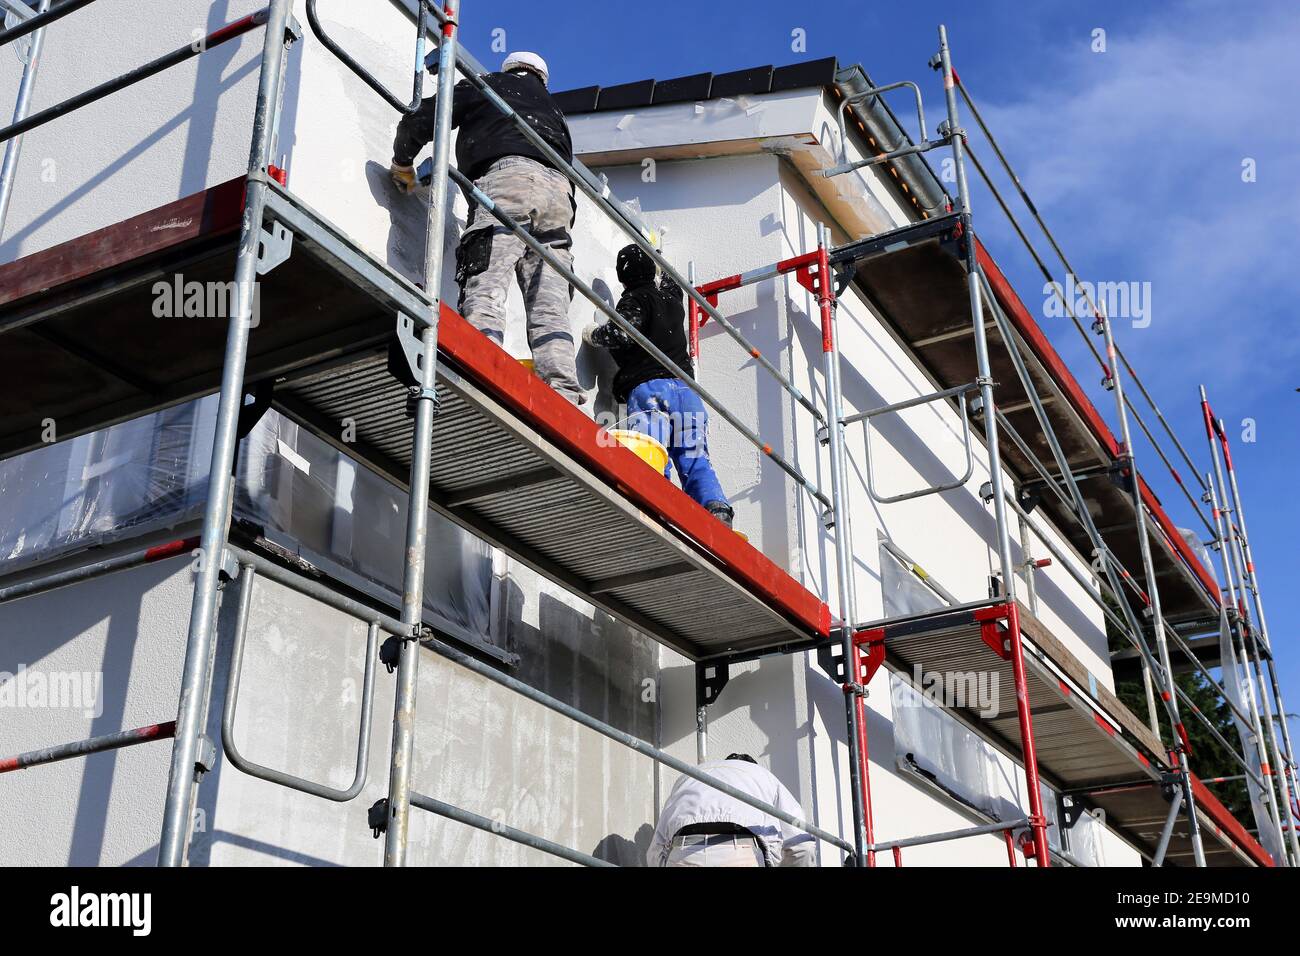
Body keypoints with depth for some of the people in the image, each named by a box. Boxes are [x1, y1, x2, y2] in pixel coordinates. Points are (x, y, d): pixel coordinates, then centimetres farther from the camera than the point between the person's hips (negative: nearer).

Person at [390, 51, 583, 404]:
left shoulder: (486, 86, 27)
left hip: (504, 176, -5)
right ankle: (562, 393, -23)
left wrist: (403, 164, 38)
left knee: (485, 286, -19)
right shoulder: (553, 108, 40)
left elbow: (419, 121, 22)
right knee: (549, 306, -6)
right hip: (558, 190, 5)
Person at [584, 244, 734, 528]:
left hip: (647, 388, -5)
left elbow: (622, 333, -13)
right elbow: (671, 280, 52)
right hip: (685, 386, 5)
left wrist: (593, 334, 8)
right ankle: (717, 507, -21)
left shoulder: (635, 300, 6)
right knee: (695, 461, 1)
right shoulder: (672, 299, 26)